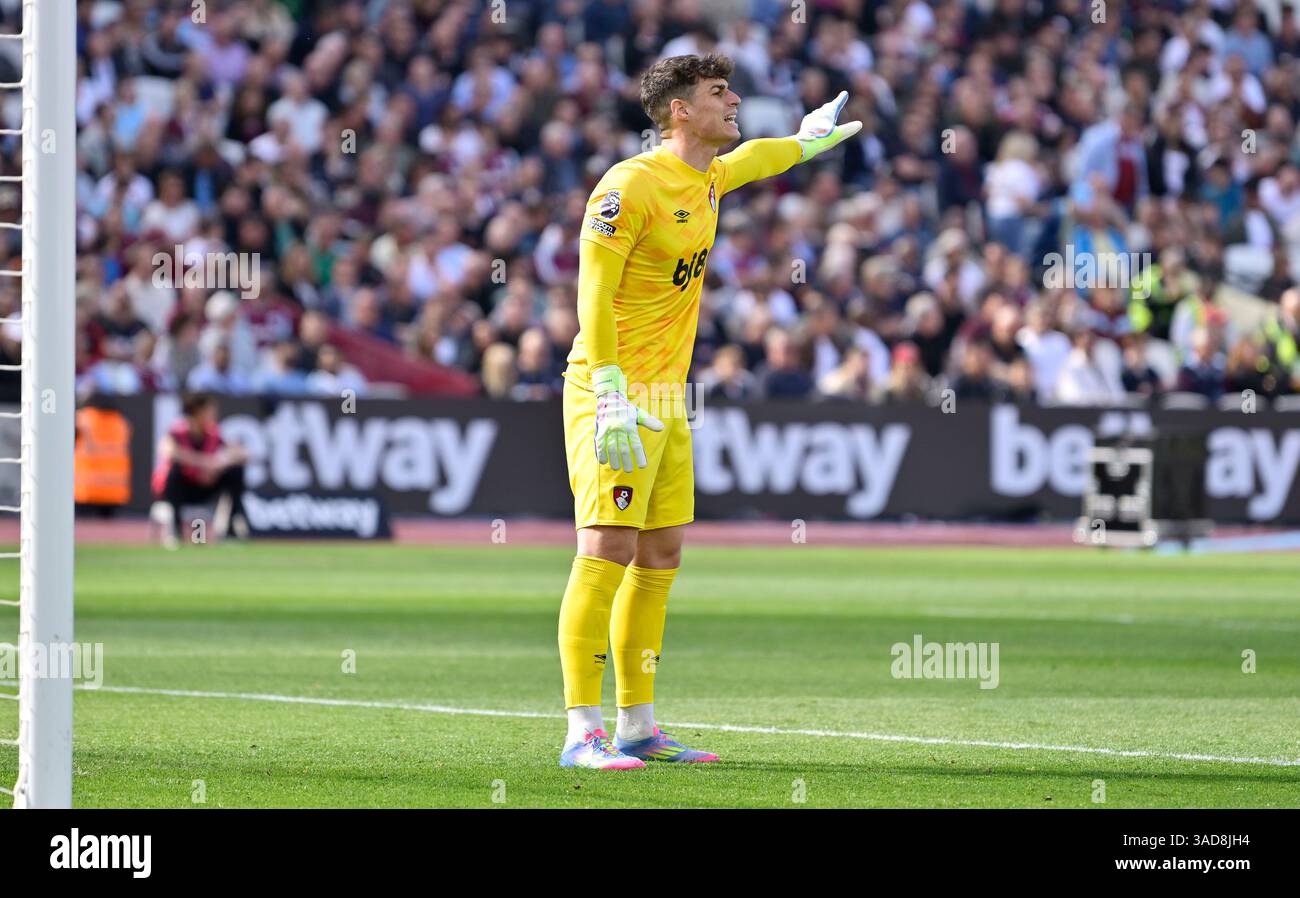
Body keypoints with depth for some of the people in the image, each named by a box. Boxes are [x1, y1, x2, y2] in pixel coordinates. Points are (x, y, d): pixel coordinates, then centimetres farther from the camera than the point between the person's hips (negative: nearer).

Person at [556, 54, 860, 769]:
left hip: (666, 401, 9)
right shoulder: (631, 185, -13)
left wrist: (809, 142, 57)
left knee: (659, 561, 9)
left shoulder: (707, 180, 13)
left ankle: (637, 728, 15)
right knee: (606, 552, -14)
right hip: (614, 396, -9)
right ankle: (582, 732, -16)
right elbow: (593, 293, -18)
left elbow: (749, 160, 39)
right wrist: (613, 398, -25)